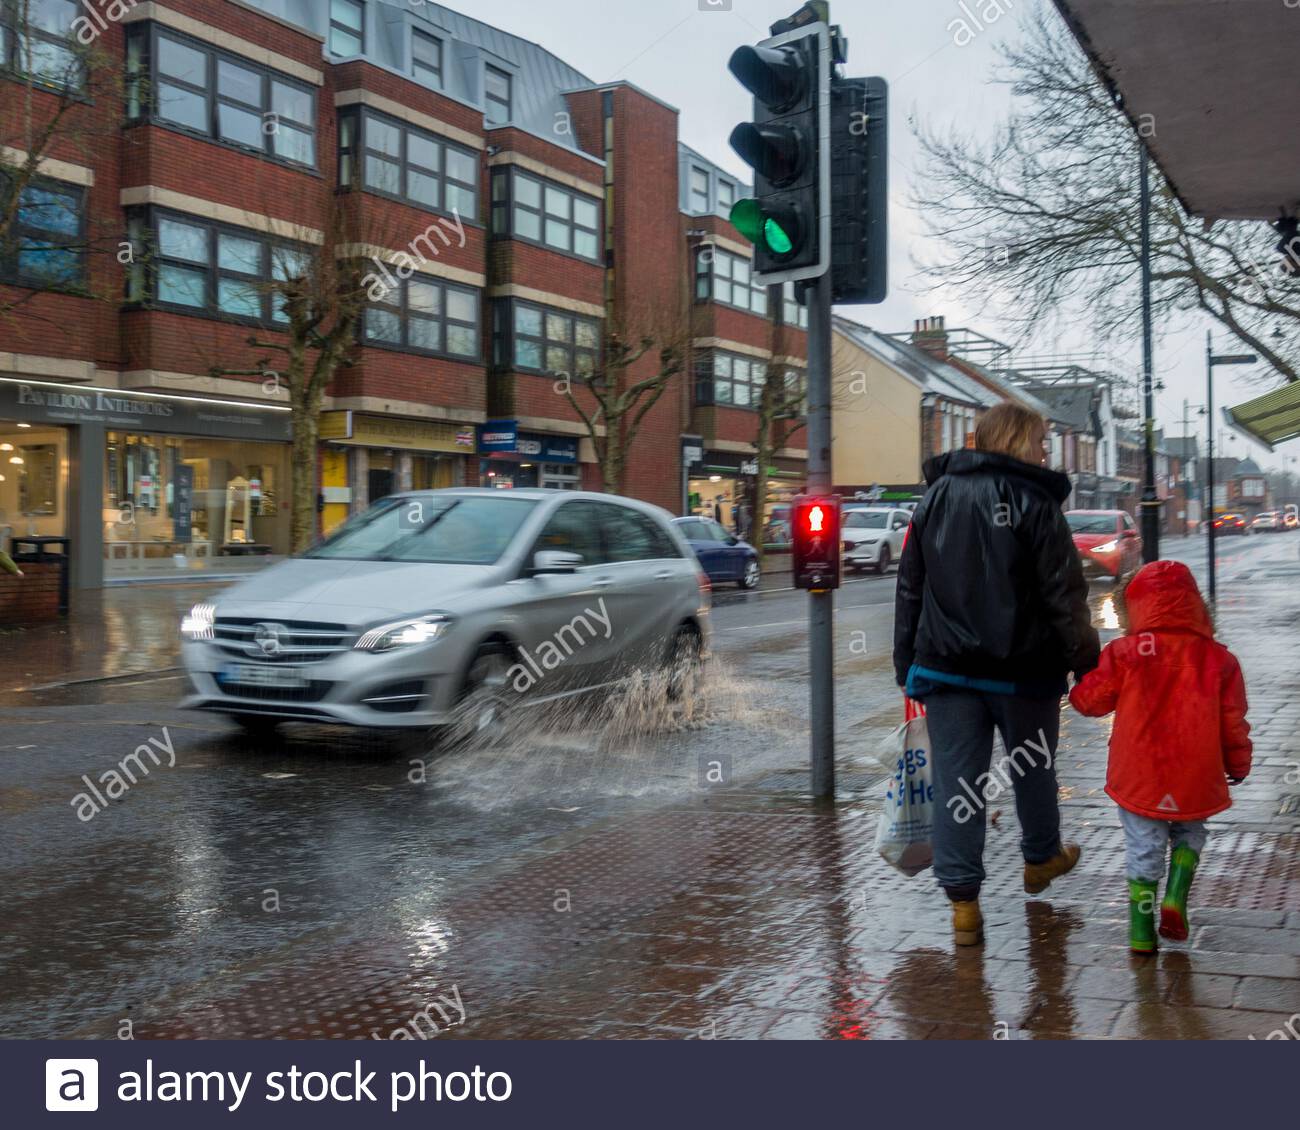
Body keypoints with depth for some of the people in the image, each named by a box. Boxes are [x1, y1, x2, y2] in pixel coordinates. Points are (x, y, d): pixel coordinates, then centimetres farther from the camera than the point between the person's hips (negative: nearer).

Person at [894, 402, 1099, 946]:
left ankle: (963, 901, 1)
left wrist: (907, 662, 14)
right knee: (1033, 766, 20)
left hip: (947, 666, 3)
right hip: (1023, 668, -3)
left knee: (955, 779, 2)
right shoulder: (1033, 501, -8)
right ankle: (1041, 858, 40)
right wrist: (1084, 657, -4)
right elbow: (1064, 593, -12)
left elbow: (909, 588, 9)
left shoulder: (935, 497, 7)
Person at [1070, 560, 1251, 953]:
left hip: (1139, 776, -1)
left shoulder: (1124, 653, -10)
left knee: (1143, 848, 11)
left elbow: (1093, 699, -3)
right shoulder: (1217, 658, -4)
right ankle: (1175, 899, 7)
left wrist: (1076, 688, 20)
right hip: (1195, 779, 1)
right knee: (1190, 832, 26)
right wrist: (1238, 765, 18)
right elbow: (1233, 721, 3)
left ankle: (1142, 931, 14)